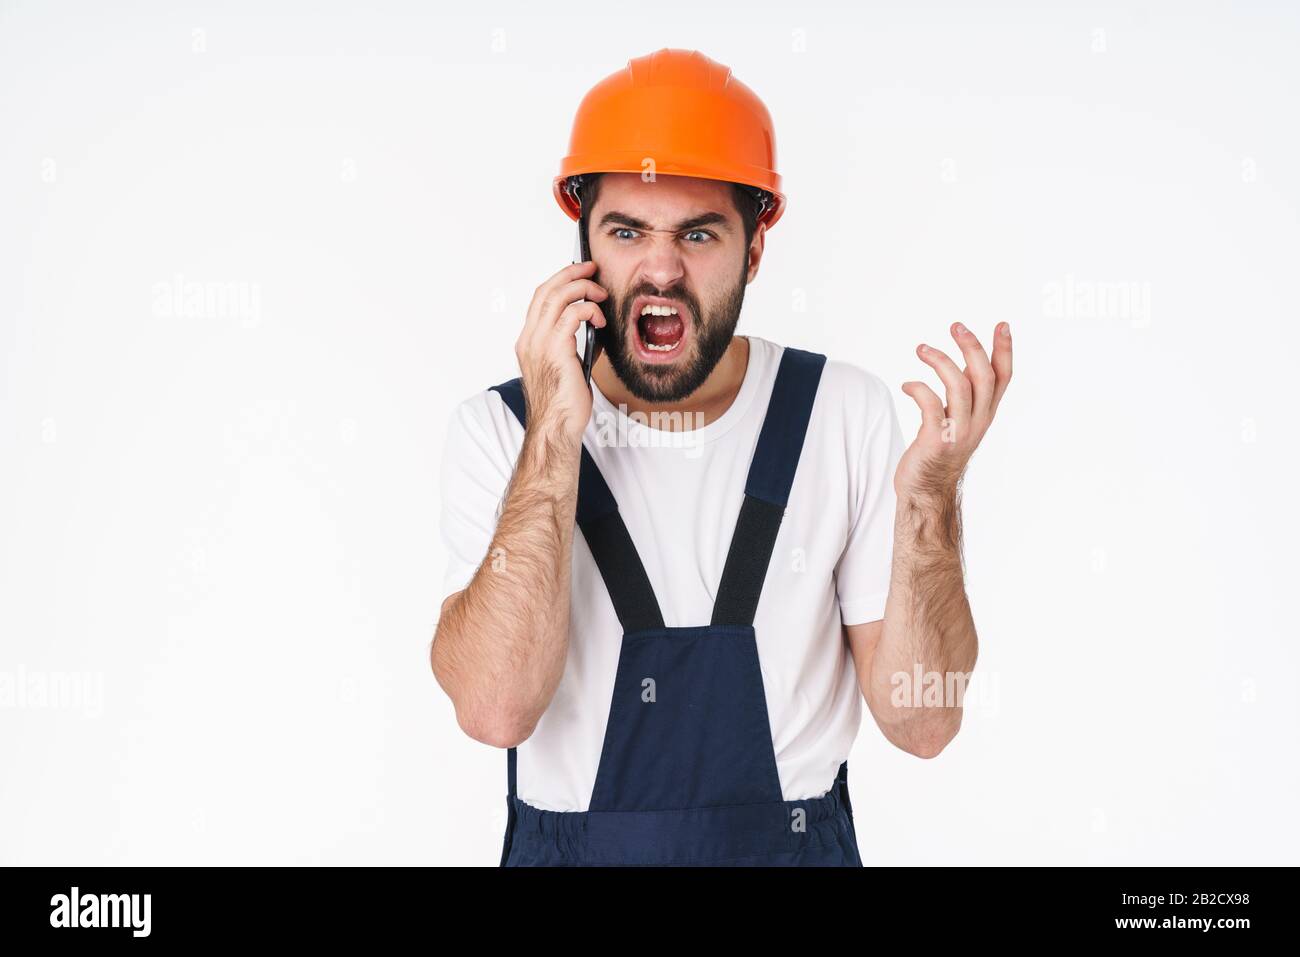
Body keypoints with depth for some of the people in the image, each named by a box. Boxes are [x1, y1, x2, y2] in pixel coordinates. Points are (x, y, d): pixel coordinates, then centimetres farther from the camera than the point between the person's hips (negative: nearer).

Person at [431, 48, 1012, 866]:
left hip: (797, 843, 1)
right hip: (569, 844, 0)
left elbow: (922, 723, -11)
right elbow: (496, 707, -24)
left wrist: (928, 498, -24)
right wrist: (554, 437, -26)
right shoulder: (499, 429, -11)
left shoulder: (847, 414, -10)